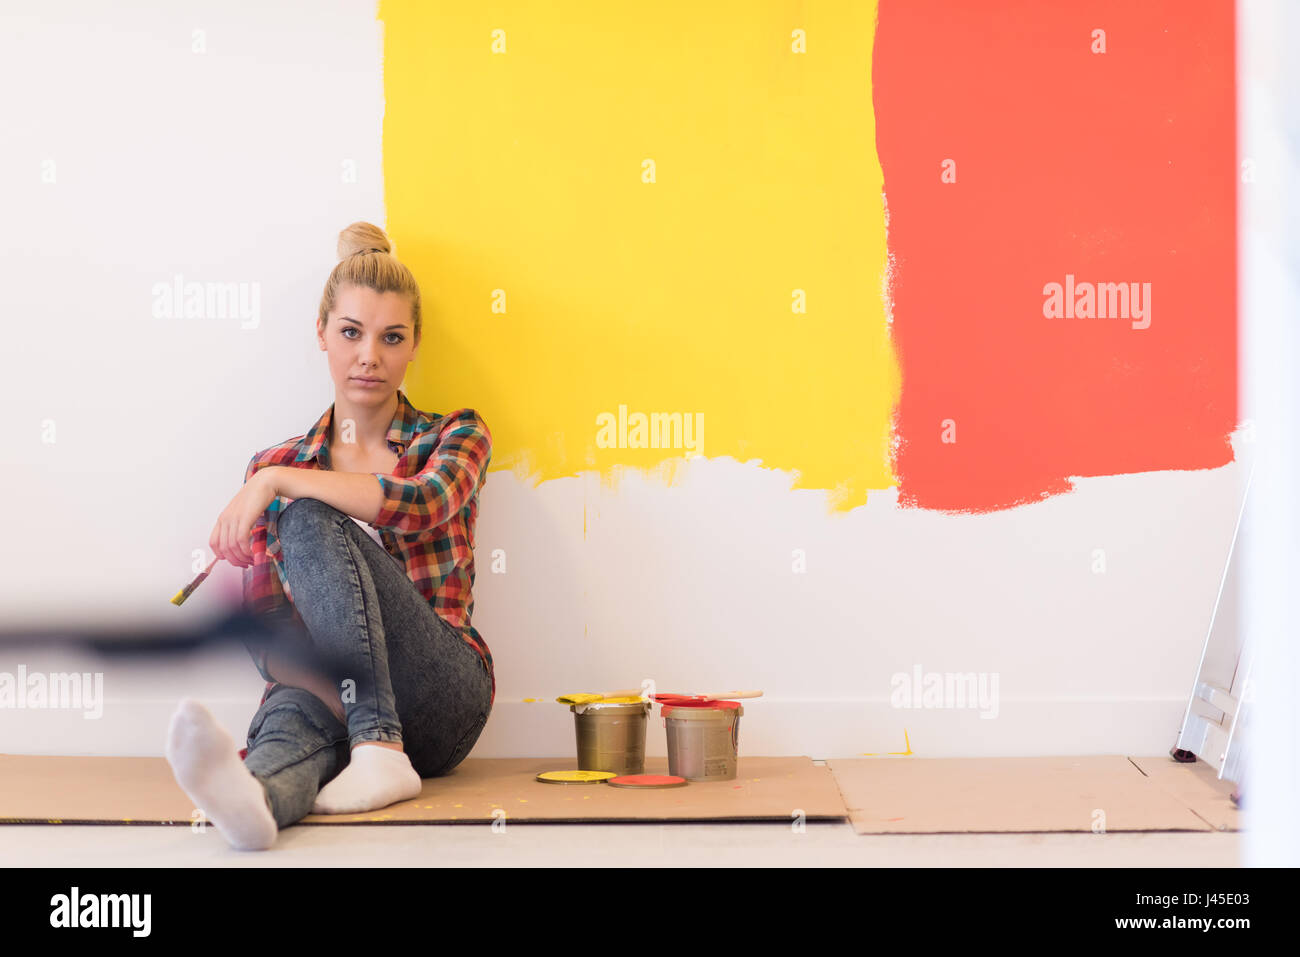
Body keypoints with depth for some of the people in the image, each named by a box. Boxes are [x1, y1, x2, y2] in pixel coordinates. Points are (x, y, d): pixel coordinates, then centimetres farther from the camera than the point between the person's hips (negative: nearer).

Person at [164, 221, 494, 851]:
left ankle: (381, 751, -40)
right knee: (295, 712, -39)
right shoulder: (275, 466, 17)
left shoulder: (456, 437, 11)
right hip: (326, 685, 2)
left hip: (438, 696, -2)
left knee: (310, 518, -26)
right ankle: (254, 797, -74)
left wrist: (278, 482, -16)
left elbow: (420, 505, -14)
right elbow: (264, 616, 14)